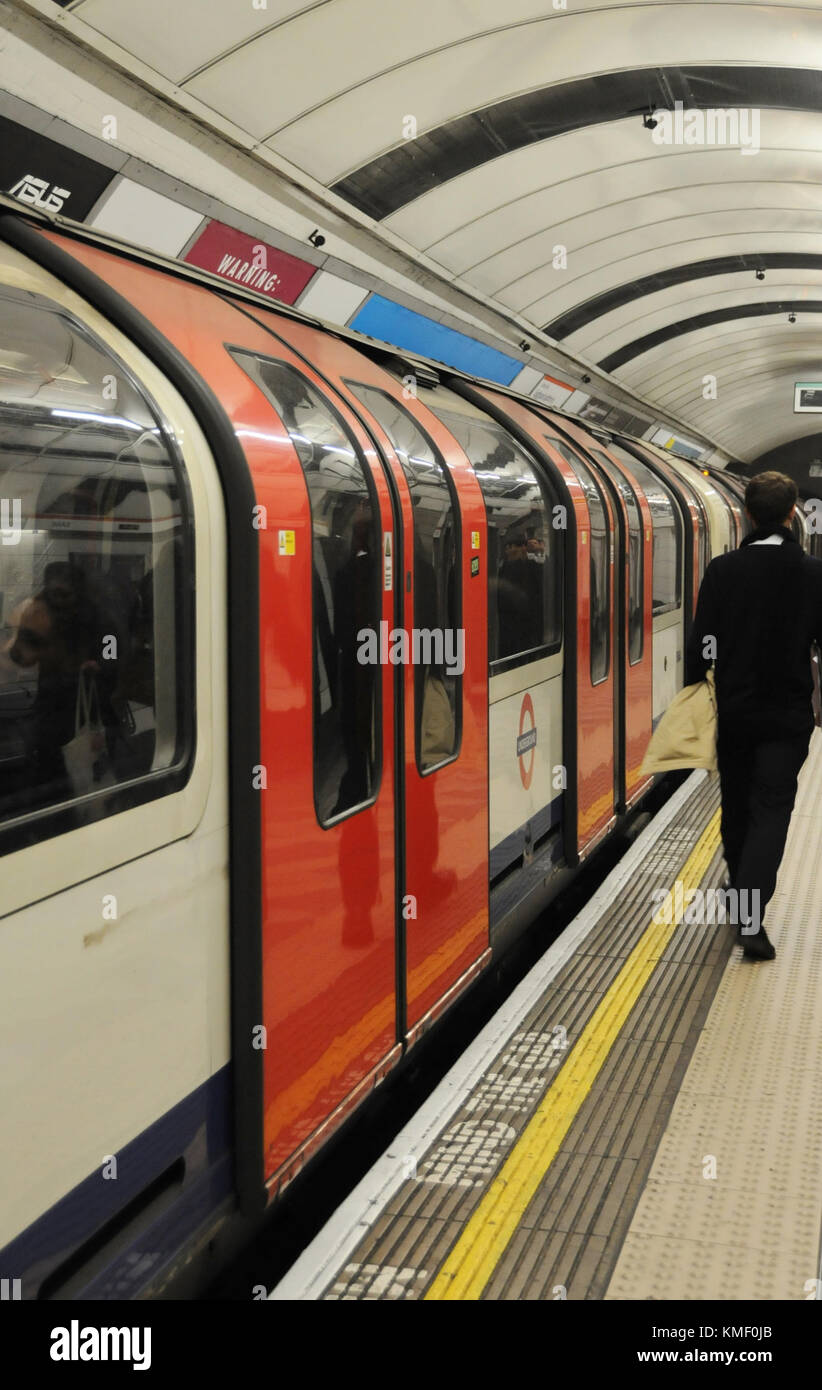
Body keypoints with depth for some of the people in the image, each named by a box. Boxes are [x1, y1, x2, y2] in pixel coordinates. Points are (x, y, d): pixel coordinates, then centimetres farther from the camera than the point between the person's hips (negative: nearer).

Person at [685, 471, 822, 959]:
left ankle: (741, 895, 33)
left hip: (733, 711, 2)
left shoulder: (722, 570, -7)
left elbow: (703, 643, -7)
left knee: (737, 805, 17)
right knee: (772, 809, -2)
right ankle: (752, 914, -16)